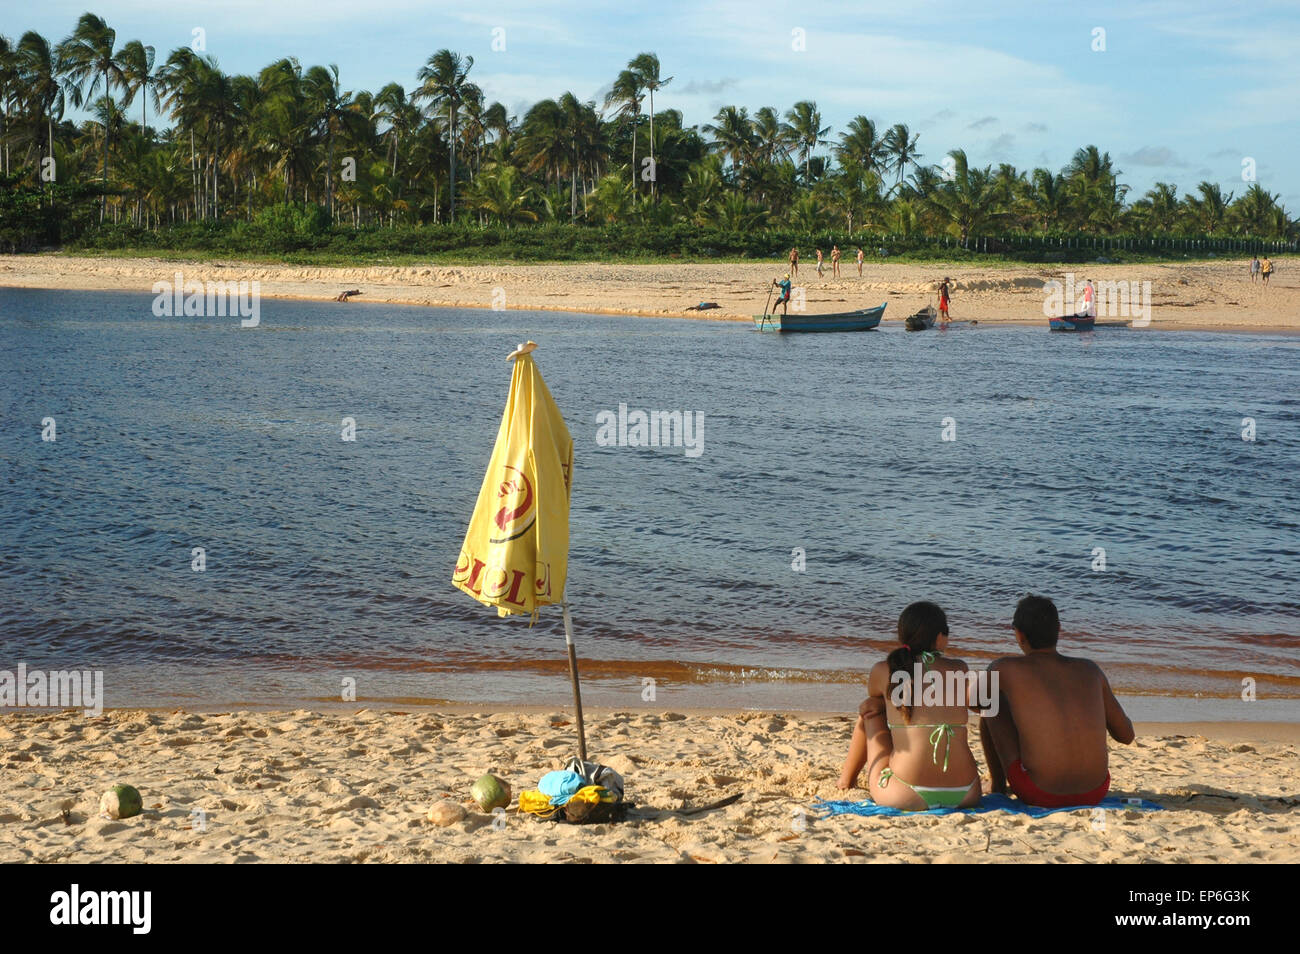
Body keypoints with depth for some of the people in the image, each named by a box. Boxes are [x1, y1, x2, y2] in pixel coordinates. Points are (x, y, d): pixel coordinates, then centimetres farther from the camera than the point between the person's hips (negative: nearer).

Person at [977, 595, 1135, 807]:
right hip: (1095, 794, 3)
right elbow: (1126, 735, 12)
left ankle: (997, 784, 32)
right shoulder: (1090, 670, 5)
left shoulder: (1005, 668, -4)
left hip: (1039, 796, -3)